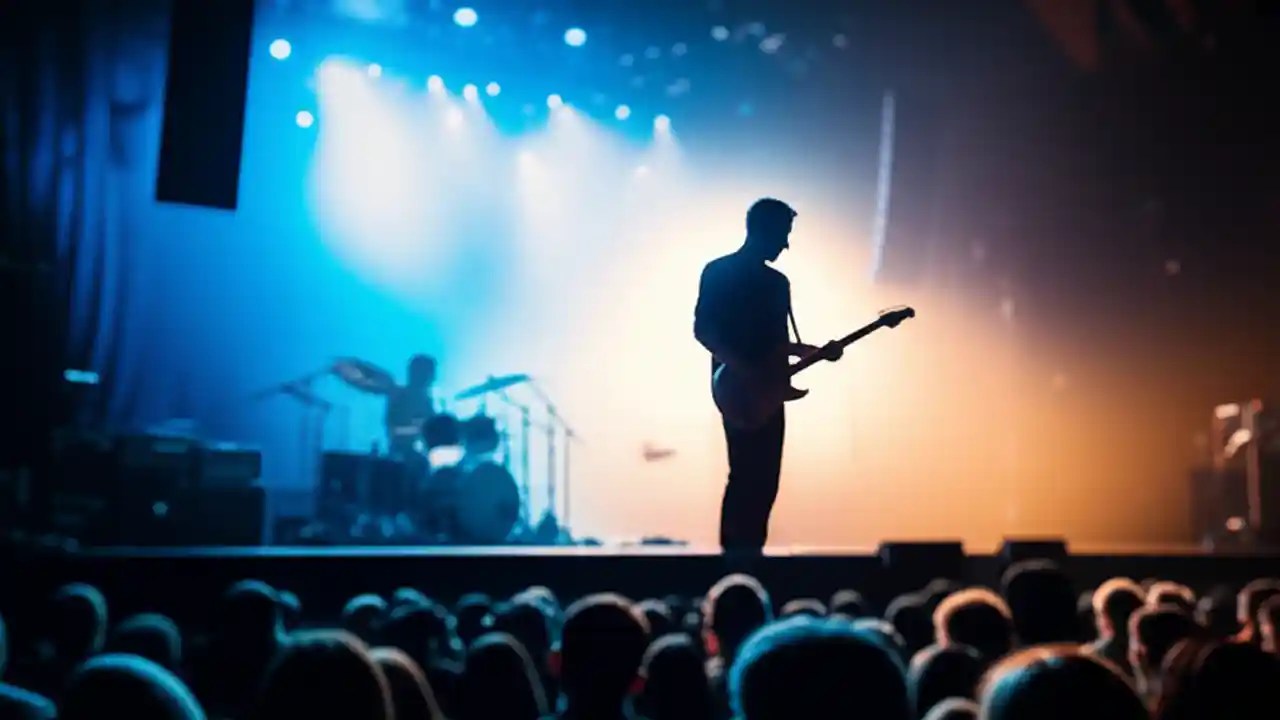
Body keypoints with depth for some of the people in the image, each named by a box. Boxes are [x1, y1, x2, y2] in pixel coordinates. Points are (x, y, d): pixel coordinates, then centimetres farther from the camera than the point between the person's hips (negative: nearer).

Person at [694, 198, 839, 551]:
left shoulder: (777, 282, 18)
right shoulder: (718, 272, -4)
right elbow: (702, 330, -12)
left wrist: (818, 352, 8)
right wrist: (747, 370, -19)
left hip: (767, 393, 7)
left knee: (765, 481, 6)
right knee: (747, 477, -12)